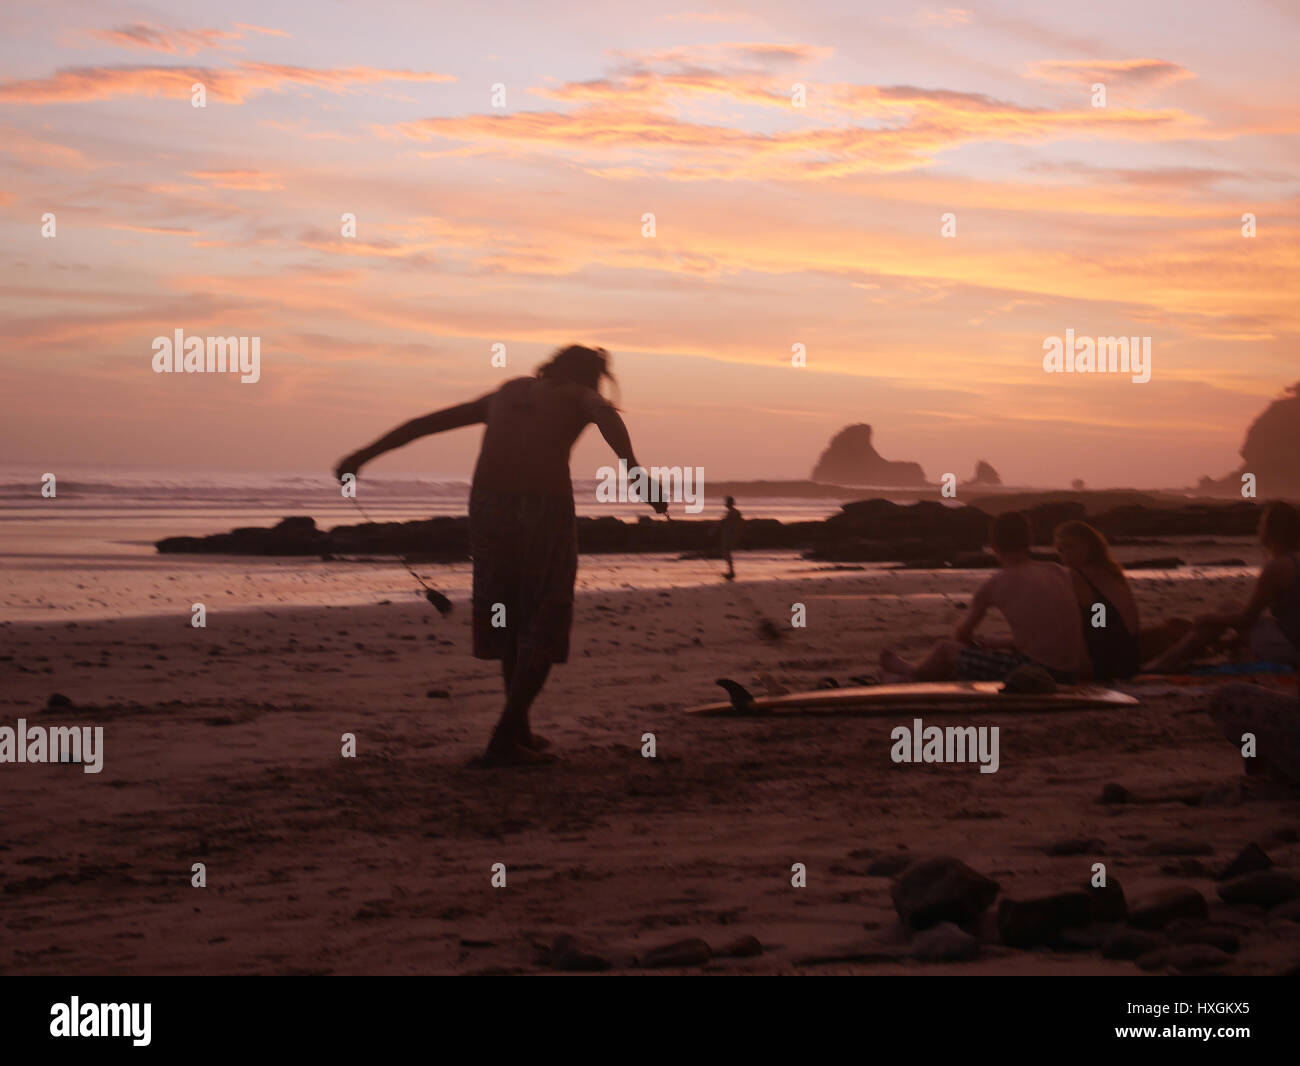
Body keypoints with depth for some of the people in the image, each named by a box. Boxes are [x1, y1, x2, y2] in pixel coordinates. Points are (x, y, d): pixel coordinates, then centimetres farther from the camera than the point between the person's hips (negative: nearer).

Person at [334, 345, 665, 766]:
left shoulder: (507, 393, 28)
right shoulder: (580, 397, 14)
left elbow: (426, 422, 30)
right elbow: (606, 415, -12)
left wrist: (365, 455, 35)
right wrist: (632, 467, -28)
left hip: (489, 505, 5)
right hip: (545, 506, -4)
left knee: (512, 619, 21)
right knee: (545, 626, 6)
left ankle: (520, 730, 29)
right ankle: (504, 740, -2)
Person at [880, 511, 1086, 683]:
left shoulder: (995, 584, -2)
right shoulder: (1060, 573, 11)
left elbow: (961, 634, 12)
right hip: (1072, 674, 6)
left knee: (945, 650, 17)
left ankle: (912, 672, 50)